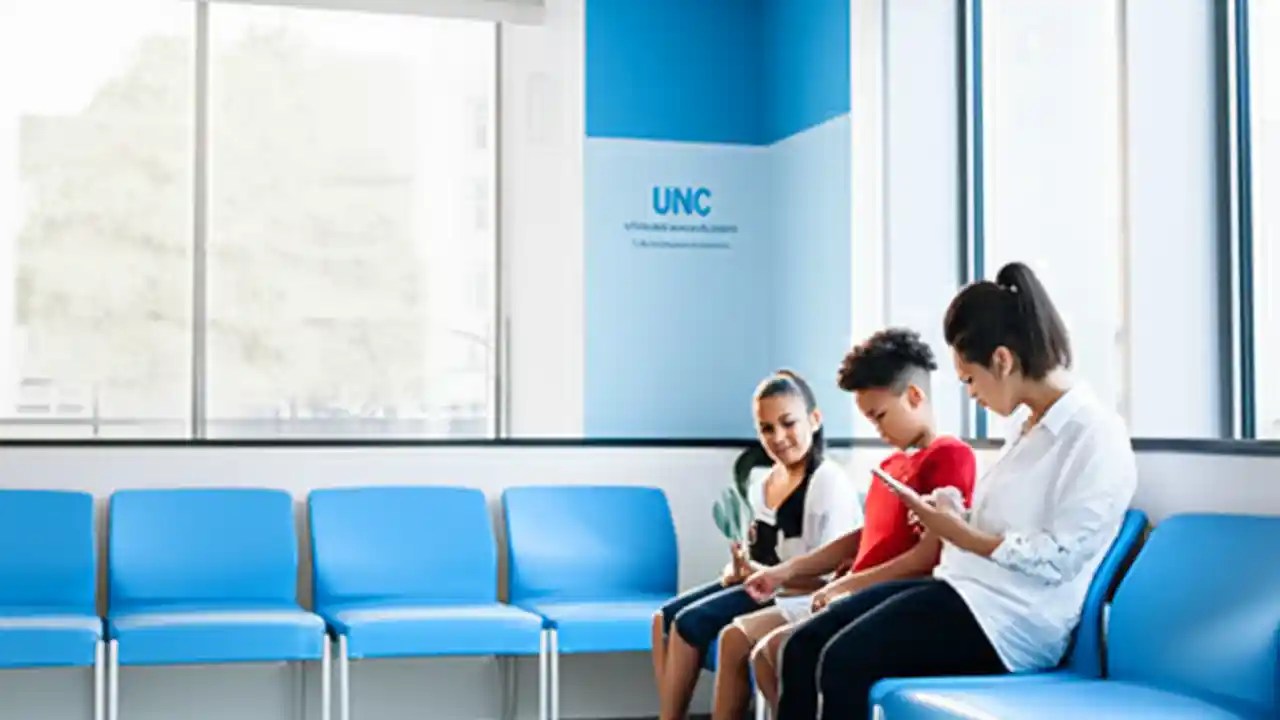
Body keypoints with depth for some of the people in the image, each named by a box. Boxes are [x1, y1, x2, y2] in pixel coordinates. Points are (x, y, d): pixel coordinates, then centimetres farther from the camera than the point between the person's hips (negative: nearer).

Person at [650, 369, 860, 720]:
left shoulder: (829, 483, -15)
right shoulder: (760, 483, 11)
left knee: (690, 622, -18)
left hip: (795, 596, -9)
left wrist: (757, 573, -26)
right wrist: (737, 568, -4)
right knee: (665, 616, -3)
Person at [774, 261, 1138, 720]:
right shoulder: (1035, 426, 17)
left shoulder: (1096, 435, -11)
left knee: (845, 662, -25)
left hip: (1012, 619, -9)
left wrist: (963, 535, -11)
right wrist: (952, 521, 5)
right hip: (970, 589, 9)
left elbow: (1058, 558, -17)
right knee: (804, 646, -6)